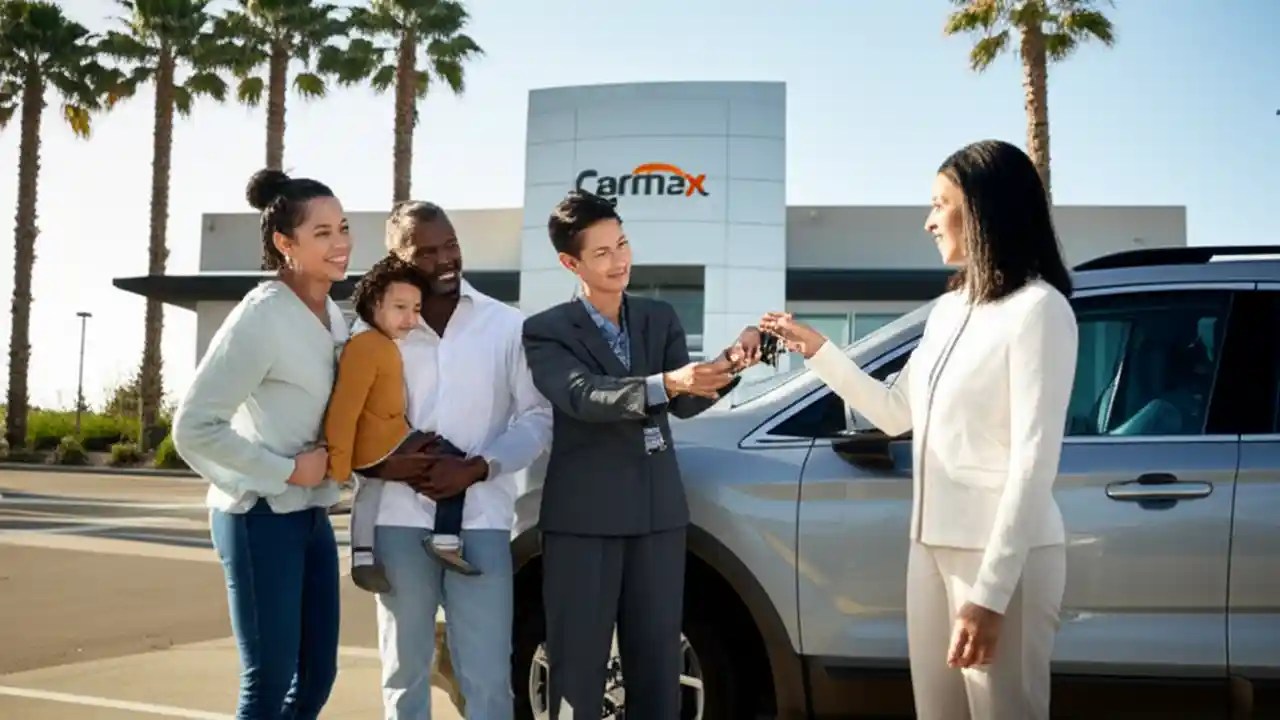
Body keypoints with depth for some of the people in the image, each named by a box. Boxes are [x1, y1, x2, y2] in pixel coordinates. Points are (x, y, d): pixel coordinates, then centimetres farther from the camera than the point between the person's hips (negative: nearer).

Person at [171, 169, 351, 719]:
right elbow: (193, 427, -18)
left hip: (312, 513, 8)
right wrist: (287, 471, -17)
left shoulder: (333, 314, 6)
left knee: (318, 674, 14)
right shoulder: (261, 316, -17)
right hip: (262, 517, -8)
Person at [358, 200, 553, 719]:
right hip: (399, 520, 1)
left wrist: (478, 467, -13)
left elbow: (538, 418, 1)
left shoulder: (507, 325, 4)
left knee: (488, 677, -3)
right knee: (404, 672, 12)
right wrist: (381, 461, -15)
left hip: (481, 521, -1)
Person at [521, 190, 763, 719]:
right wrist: (666, 383, -38)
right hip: (583, 517, -4)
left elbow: (685, 403, -3)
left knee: (658, 666, 10)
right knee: (577, 666, 3)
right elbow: (583, 396, -22)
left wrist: (727, 366, -24)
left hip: (658, 512, 4)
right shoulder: (547, 331, -3)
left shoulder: (660, 318, 10)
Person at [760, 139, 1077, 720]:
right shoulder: (947, 311, 13)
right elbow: (895, 413, 23)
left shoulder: (1038, 309, -12)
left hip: (1003, 556, -8)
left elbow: (1034, 462, -17)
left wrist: (989, 593, -21)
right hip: (932, 545, 8)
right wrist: (817, 350, 17)